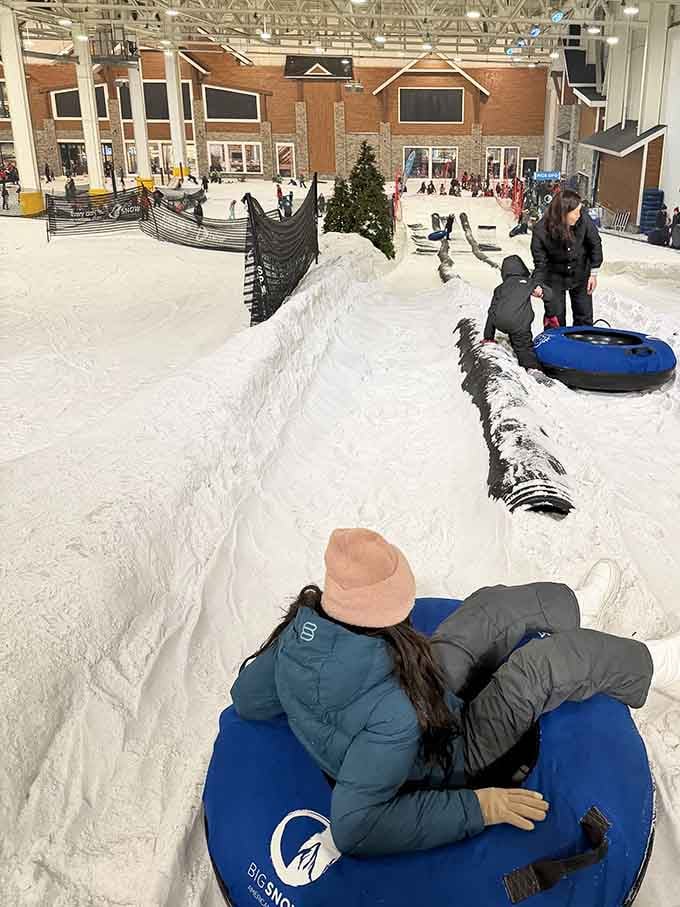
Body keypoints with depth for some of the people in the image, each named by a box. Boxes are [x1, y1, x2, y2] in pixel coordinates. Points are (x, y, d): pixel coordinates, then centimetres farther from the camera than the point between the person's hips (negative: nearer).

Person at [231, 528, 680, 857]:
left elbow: (248, 699, -7)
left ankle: (576, 605, 41)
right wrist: (475, 808, -30)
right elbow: (355, 829, -38)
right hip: (444, 762, -6)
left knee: (494, 604, 9)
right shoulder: (391, 710, -43)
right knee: (550, 658, -9)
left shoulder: (302, 627, -24)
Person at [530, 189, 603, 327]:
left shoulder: (583, 219, -25)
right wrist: (538, 284, -34)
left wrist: (593, 273, -4)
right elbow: (540, 263, -17)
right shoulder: (540, 231, -27)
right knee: (555, 318, 3)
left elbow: (595, 244, -8)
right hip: (555, 277, -2)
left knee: (584, 318, 11)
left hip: (580, 275, 2)